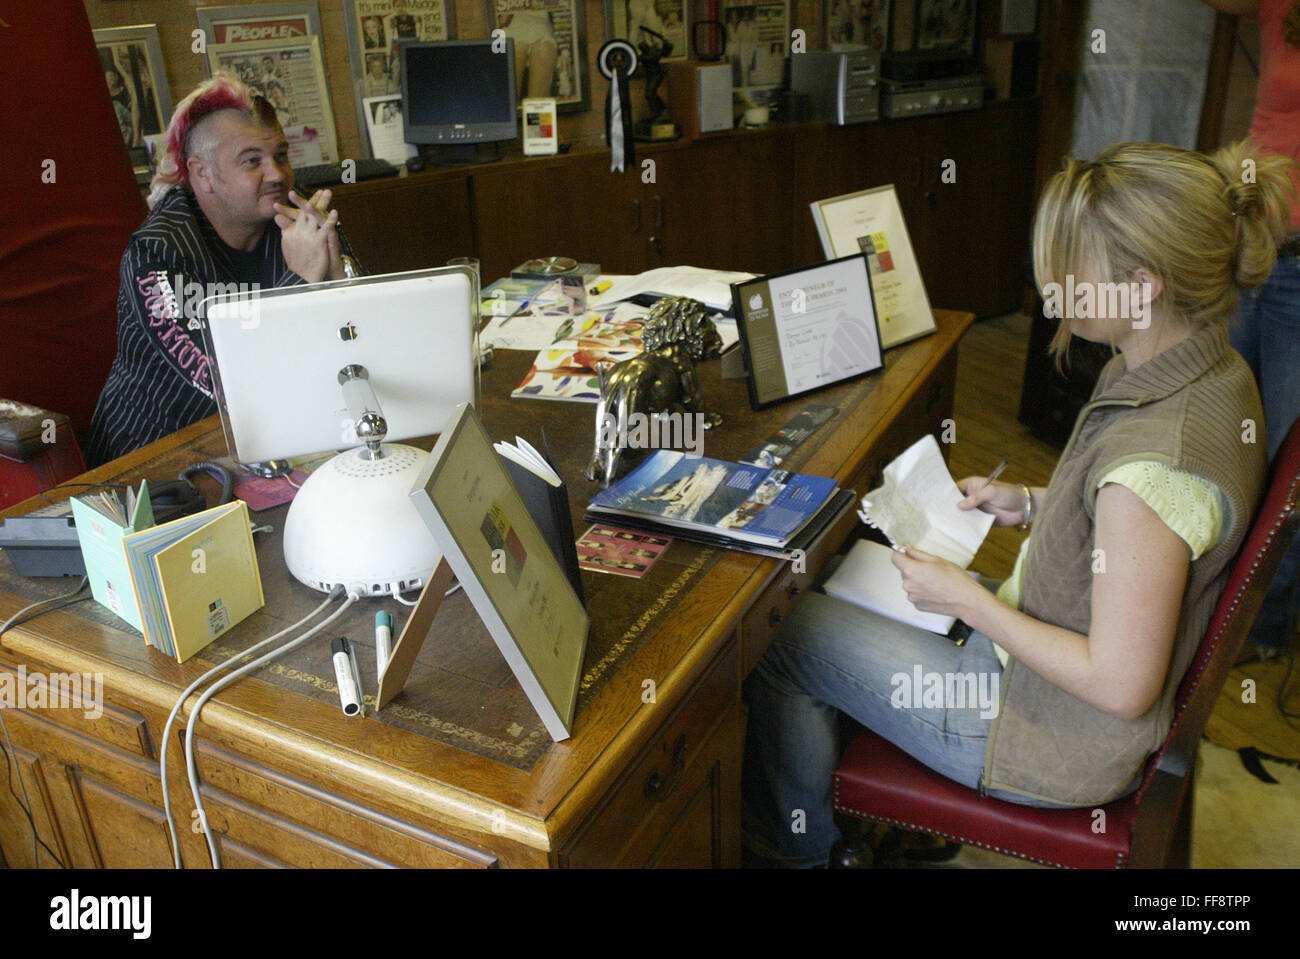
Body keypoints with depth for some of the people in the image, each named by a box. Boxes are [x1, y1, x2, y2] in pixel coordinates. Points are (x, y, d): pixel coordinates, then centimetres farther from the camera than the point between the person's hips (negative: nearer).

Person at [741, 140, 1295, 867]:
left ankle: (793, 847, 28)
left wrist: (968, 600, -21)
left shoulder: (1149, 464, -36)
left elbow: (1120, 687, -29)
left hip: (1066, 741, -9)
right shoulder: (1213, 371, -5)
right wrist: (1032, 504, 5)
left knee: (792, 637, -1)